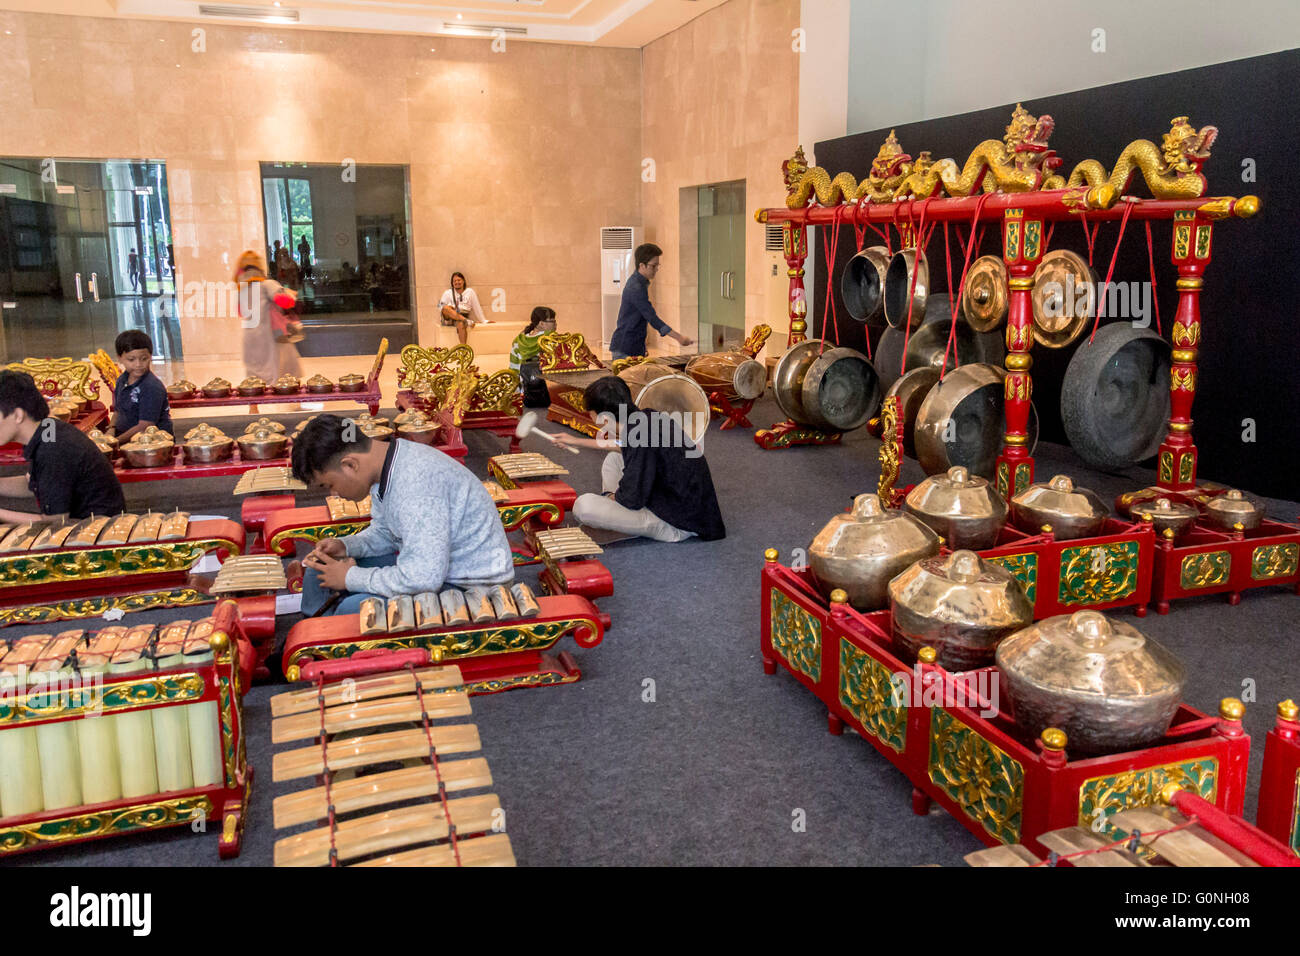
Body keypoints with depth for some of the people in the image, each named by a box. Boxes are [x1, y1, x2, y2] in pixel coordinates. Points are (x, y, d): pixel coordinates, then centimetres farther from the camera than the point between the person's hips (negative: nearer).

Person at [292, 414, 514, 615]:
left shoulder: (416, 482, -31)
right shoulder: (384, 466, -1)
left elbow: (421, 579, -34)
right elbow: (384, 532, 16)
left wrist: (351, 578, -20)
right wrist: (345, 546, -4)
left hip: (471, 588, -10)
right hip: (432, 566, 10)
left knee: (355, 608, -26)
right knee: (321, 570, 12)